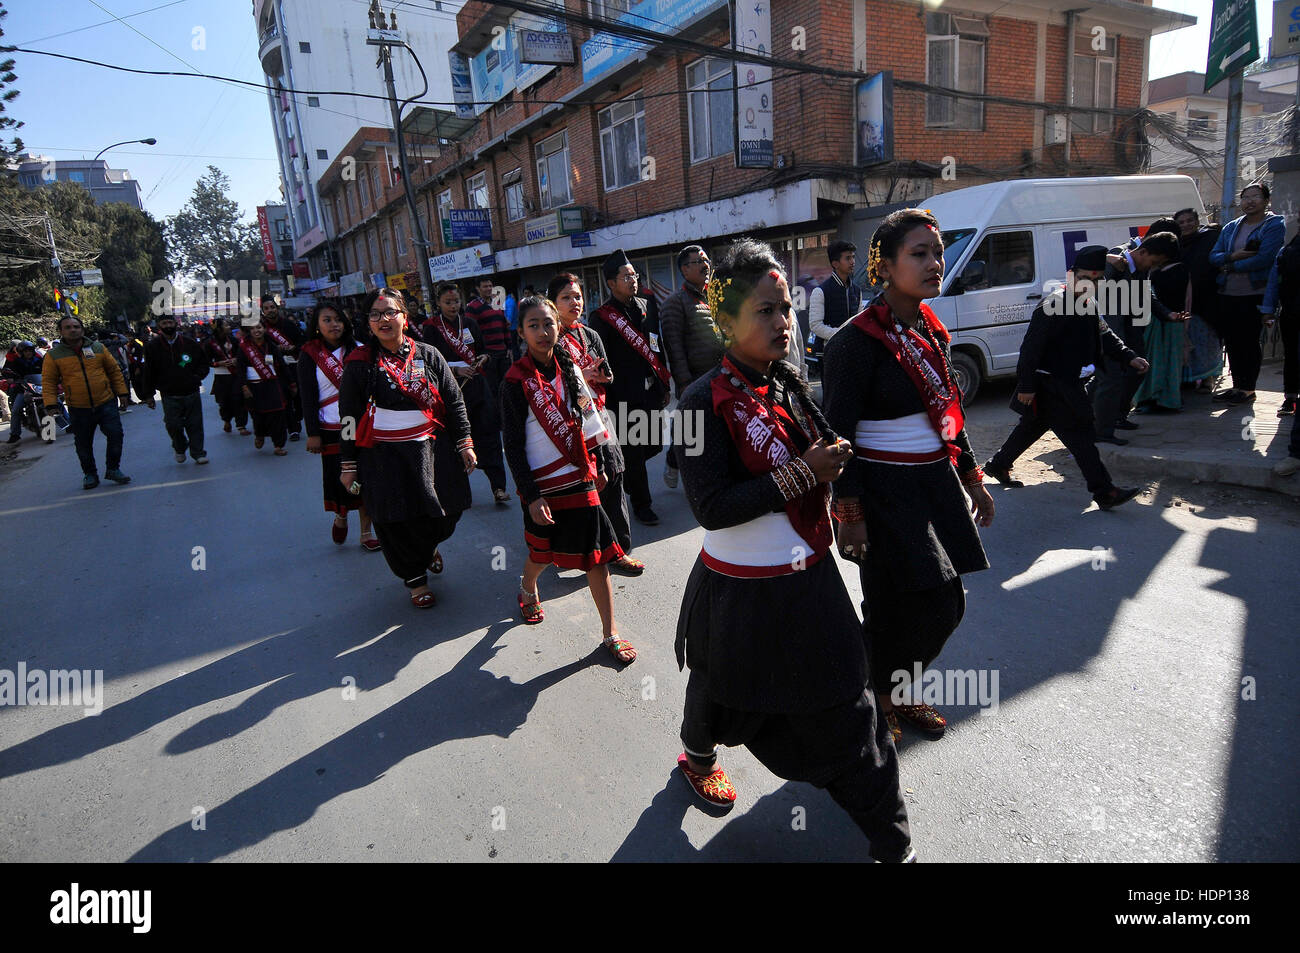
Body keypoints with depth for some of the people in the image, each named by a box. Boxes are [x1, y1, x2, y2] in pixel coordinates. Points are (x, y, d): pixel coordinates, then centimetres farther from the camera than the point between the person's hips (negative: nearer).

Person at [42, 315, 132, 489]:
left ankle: (113, 469, 10)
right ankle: (90, 474, 23)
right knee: (84, 444, 6)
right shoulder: (53, 355, 2)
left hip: (106, 403, 1)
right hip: (79, 409, 0)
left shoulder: (98, 348, 6)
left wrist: (122, 393, 10)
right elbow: (49, 382, 2)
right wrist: (51, 404, -8)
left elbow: (114, 371, 12)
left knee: (115, 434, -7)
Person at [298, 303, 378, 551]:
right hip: (331, 428, -2)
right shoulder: (310, 355, 2)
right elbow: (308, 397, -2)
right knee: (339, 479, -1)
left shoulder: (357, 350, 8)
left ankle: (366, 531, 12)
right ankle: (340, 517, 31)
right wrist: (313, 434, -8)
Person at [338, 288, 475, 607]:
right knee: (398, 525, 4)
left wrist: (464, 444, 4)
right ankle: (415, 578, 29)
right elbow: (349, 417, 2)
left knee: (446, 515, 7)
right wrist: (348, 465, 1)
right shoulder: (360, 363, -1)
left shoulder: (428, 355, 4)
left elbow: (454, 402, 7)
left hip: (433, 450, 2)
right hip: (384, 459, -1)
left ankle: (429, 545, 43)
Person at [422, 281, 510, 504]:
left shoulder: (470, 323, 13)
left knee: (488, 435, -3)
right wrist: (455, 369, -18)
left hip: (478, 385, 3)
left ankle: (498, 486, -3)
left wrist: (484, 358, -3)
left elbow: (483, 350, 20)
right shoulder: (432, 328, 1)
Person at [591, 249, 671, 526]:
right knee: (634, 450, 1)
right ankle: (641, 505, 15)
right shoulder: (602, 317, -9)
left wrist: (663, 386, 15)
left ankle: (625, 473, 40)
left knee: (653, 444, 11)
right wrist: (608, 397, -11)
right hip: (624, 397, -6)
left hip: (651, 392, 6)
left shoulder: (645, 307, 11)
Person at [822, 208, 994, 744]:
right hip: (885, 491, -8)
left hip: (936, 482, 8)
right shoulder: (857, 341, -15)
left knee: (941, 608, 12)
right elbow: (838, 434, -16)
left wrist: (971, 476, 19)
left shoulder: (930, 331, 9)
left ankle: (897, 693, 36)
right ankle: (872, 701, 23)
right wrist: (849, 513, -19)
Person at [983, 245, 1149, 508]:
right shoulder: (1052, 306, -18)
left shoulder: (1089, 305, 11)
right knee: (1079, 433, -8)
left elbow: (1105, 335, 21)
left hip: (1067, 385, 10)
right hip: (1050, 386, -10)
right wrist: (1026, 386, -22)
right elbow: (1031, 348, -21)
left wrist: (1130, 358, 7)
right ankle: (1104, 491, -5)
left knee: (1033, 426, 20)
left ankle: (998, 465, 35)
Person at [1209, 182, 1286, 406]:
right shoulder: (1231, 227, 16)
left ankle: (1248, 389, 4)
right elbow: (1213, 256, 6)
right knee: (1232, 341, 8)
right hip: (1227, 295, 5)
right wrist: (1234, 256, -13)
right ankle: (1237, 386, 17)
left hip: (1254, 294, -5)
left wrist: (1230, 266, -8)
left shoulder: (1275, 225, -1)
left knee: (1249, 341, -3)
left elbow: (1264, 258, -14)